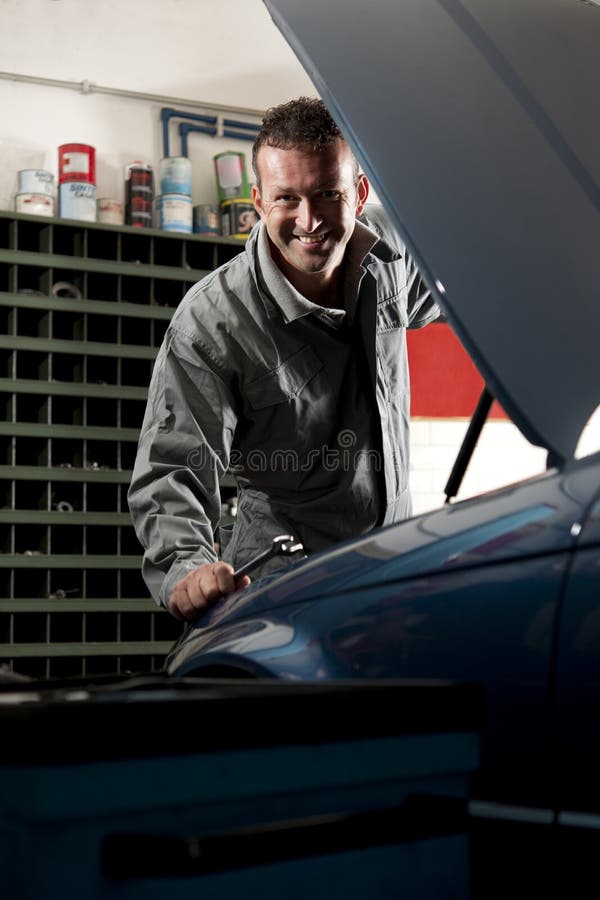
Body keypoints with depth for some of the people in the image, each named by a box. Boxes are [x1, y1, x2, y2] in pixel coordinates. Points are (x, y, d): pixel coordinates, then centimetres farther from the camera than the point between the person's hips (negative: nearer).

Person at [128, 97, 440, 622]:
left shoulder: (390, 250, -3)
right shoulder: (209, 322, -19)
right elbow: (171, 470, -24)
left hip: (396, 558, 5)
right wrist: (185, 567, -41)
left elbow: (425, 299, 24)